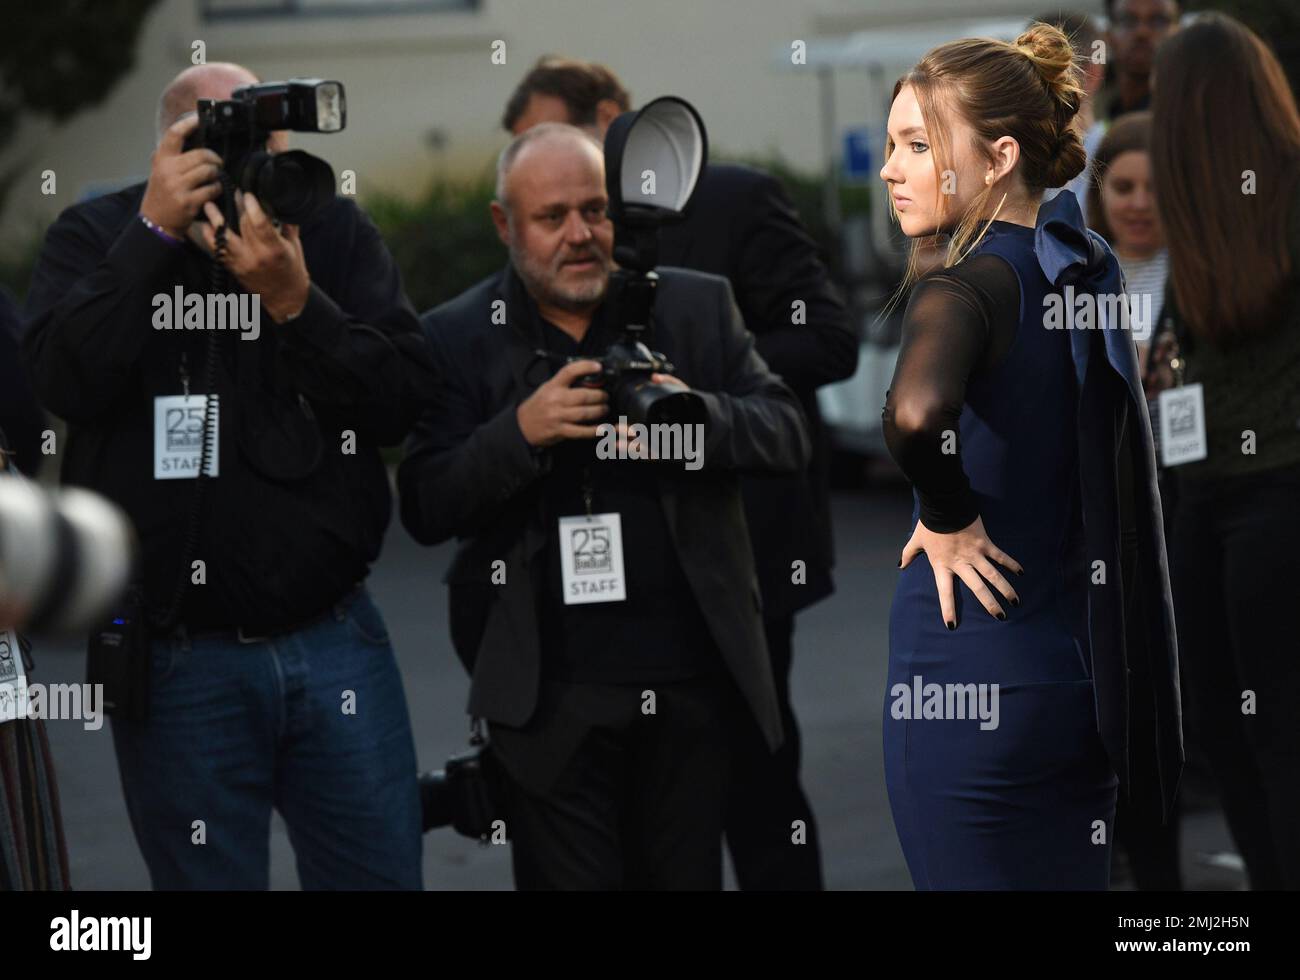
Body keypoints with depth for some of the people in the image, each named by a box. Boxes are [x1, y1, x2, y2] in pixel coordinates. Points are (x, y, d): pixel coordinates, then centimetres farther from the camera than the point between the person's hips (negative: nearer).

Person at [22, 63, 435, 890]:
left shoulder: (334, 229, 4)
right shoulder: (96, 237, 1)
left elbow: (407, 399, -5)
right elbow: (68, 382, -16)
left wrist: (296, 302, -18)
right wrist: (156, 232, -18)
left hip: (335, 636, 1)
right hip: (177, 658, -1)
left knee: (382, 874, 4)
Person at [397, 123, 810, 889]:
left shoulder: (698, 307, 7)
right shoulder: (460, 337, 1)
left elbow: (788, 432, 3)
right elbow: (425, 510, -4)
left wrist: (699, 415, -18)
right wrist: (521, 431, -20)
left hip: (694, 679, 2)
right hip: (554, 698, -2)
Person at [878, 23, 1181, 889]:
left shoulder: (965, 290, -16)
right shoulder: (1089, 274, 7)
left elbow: (916, 415, -37)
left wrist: (946, 519, -20)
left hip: (967, 681, -8)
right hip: (1078, 674, 8)